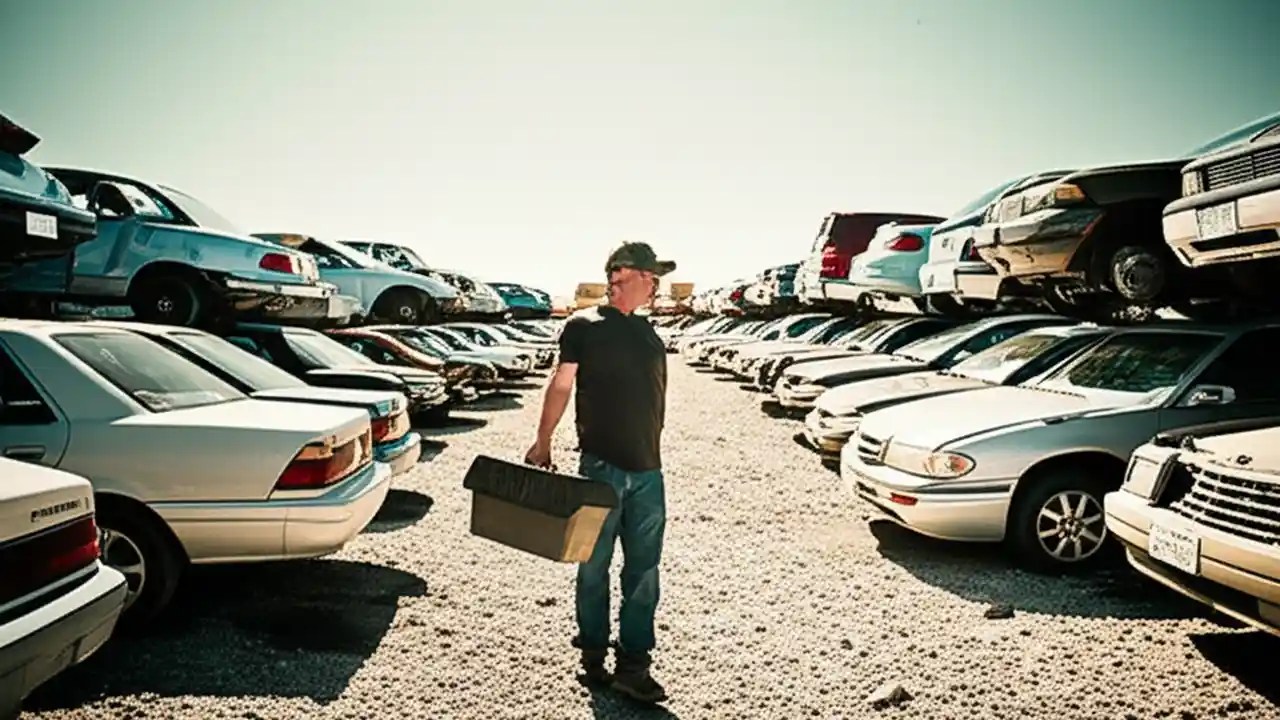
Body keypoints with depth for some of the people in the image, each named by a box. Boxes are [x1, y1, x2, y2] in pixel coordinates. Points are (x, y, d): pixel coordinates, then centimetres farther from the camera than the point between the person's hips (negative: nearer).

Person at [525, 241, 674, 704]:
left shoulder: (647, 331, 13)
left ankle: (634, 666, 15)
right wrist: (543, 442, -6)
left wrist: (652, 451, 11)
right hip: (601, 466, -5)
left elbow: (654, 396, 15)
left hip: (648, 470, 5)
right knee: (595, 566, 9)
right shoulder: (584, 325, -3)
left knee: (644, 571, 5)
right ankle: (593, 656, 27)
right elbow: (562, 384, -3)